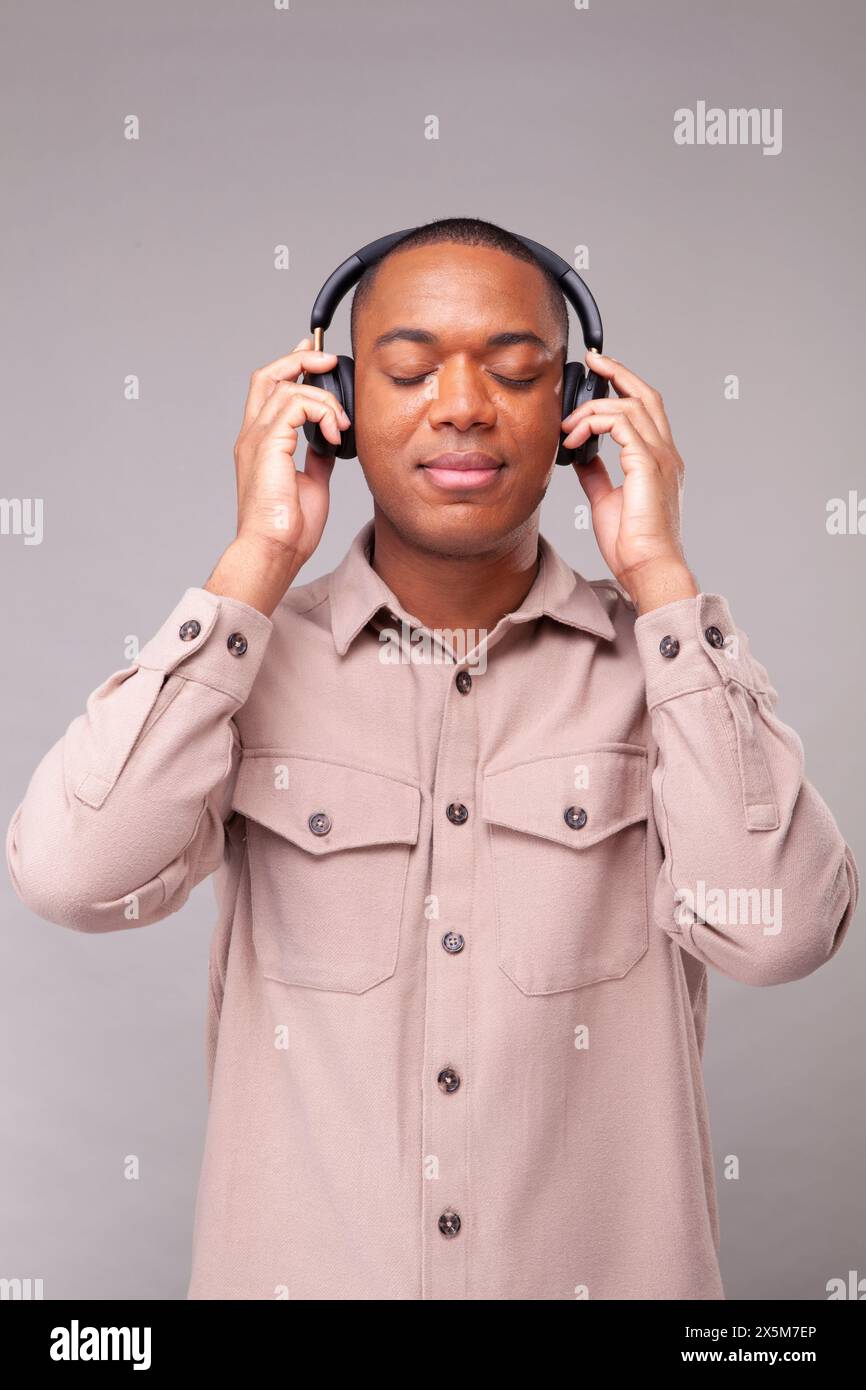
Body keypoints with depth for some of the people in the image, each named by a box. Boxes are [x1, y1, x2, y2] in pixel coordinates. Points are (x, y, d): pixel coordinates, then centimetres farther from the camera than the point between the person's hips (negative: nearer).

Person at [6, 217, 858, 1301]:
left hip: (604, 1264, 1)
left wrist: (659, 575, -17)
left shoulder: (664, 656, -6)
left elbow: (779, 933, -20)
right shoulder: (253, 654, -6)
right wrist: (257, 561, -17)